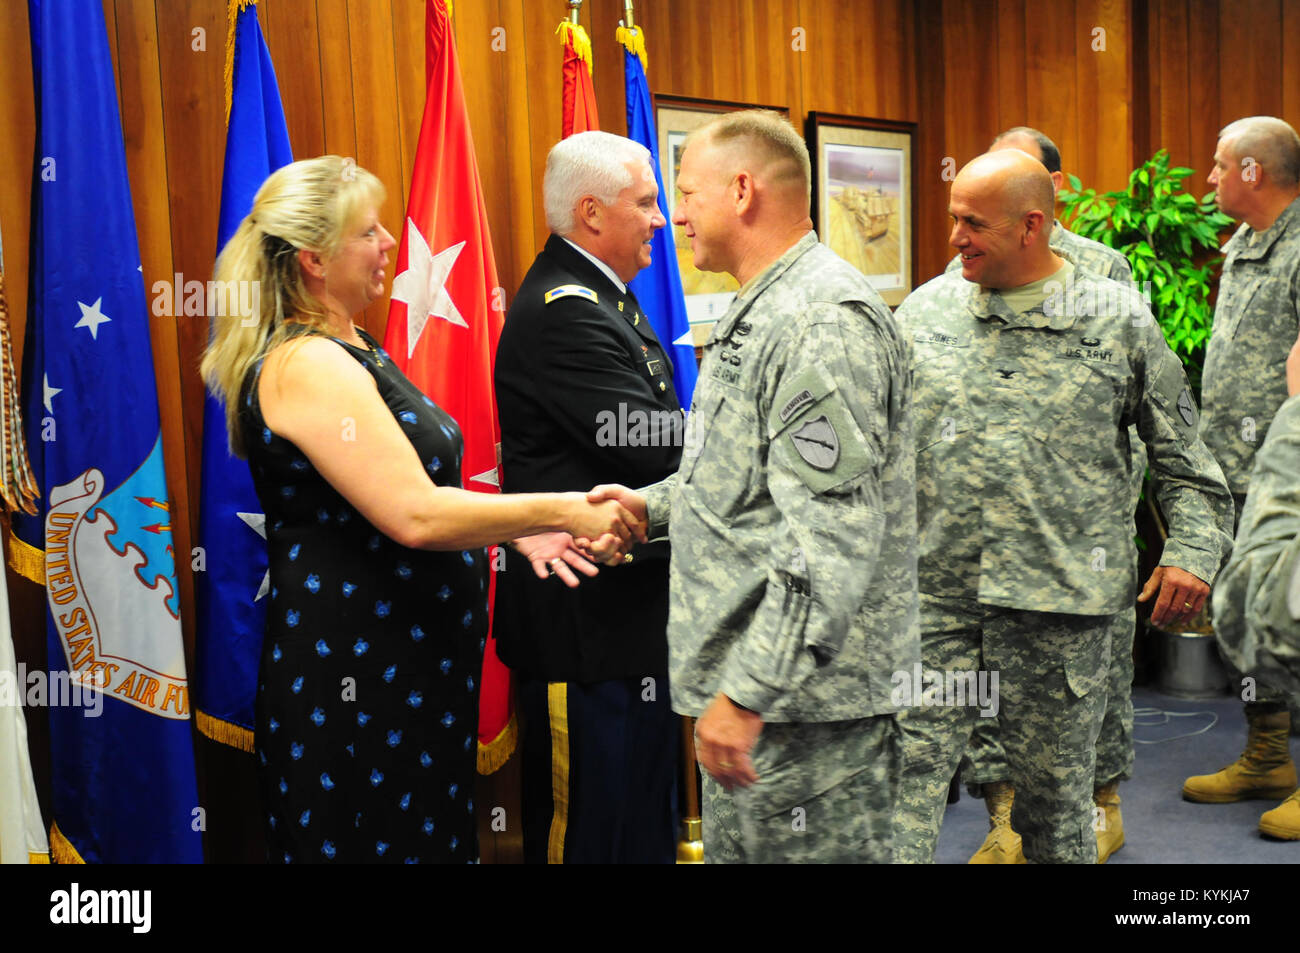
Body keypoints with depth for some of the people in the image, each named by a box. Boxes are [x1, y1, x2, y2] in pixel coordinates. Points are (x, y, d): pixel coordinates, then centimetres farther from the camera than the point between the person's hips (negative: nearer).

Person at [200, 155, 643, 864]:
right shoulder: (306, 365, -19)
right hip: (353, 672, -10)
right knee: (382, 843, 2)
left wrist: (516, 530, 3)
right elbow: (414, 515, -26)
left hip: (412, 666, 10)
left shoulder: (354, 351, 13)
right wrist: (559, 511, -18)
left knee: (436, 835, 16)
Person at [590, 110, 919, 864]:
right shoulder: (764, 311, 18)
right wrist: (655, 505, 13)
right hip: (744, 686, 11)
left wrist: (749, 691, -25)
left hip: (803, 698, -11)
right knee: (737, 846, 19)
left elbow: (833, 538, -25)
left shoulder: (825, 320, -18)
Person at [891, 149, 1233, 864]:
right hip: (934, 590, 2)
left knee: (1053, 782, 10)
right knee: (910, 765, -2)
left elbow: (1182, 452, 8)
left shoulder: (1118, 320, 2)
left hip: (1059, 594, -1)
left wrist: (1191, 549, 1)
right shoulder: (924, 311, 7)